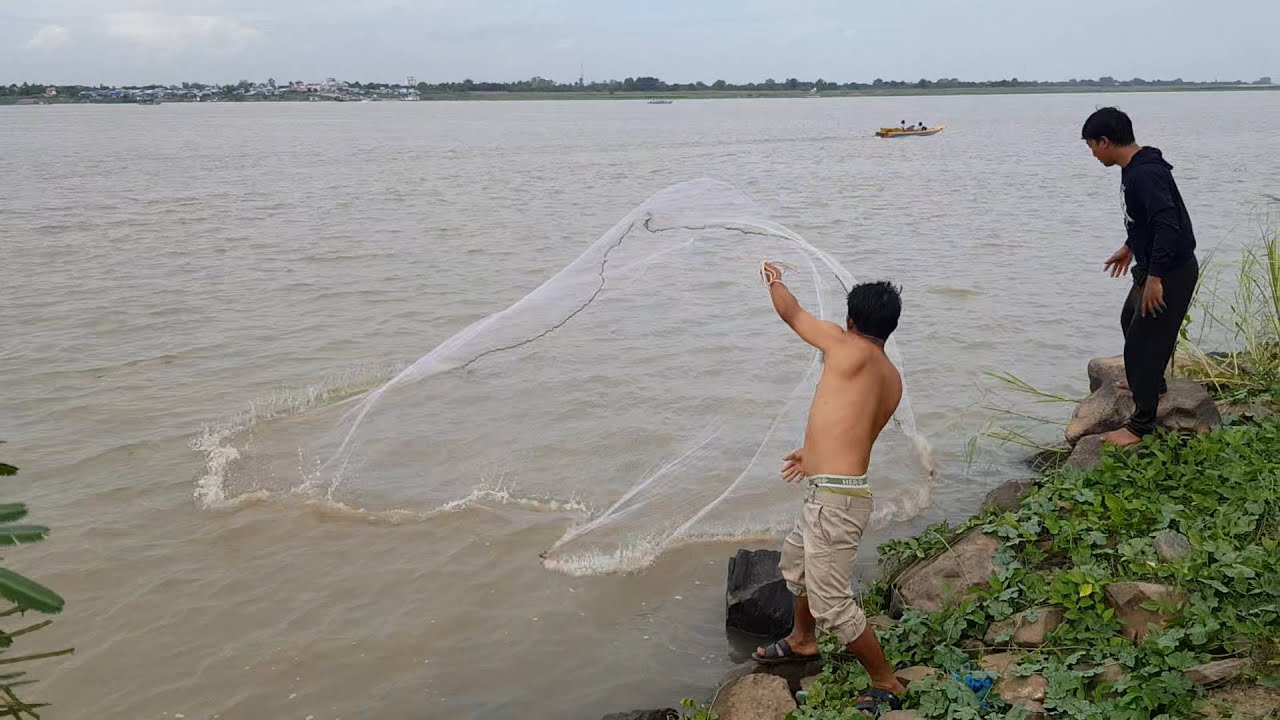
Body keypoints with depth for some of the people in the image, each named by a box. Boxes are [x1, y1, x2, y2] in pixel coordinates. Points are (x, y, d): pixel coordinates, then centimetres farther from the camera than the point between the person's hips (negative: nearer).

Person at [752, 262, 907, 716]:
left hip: (833, 498, -10)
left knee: (832, 606, -2)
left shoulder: (849, 349, -13)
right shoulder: (892, 381, 9)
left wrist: (774, 281, 23)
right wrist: (817, 452, 40)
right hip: (839, 493, 10)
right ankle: (801, 642, 51)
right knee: (796, 561, 31)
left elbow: (792, 313, 1)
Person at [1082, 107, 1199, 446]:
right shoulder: (1136, 168, 6)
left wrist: (1154, 277, -32)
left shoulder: (1145, 174, -27)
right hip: (1154, 266, 11)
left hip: (1171, 271, -11)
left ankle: (1142, 424, 5)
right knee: (1131, 320, 29)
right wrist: (1130, 247, 33)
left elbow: (1168, 226, -33)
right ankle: (1150, 382, 51)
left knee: (1143, 341, -5)